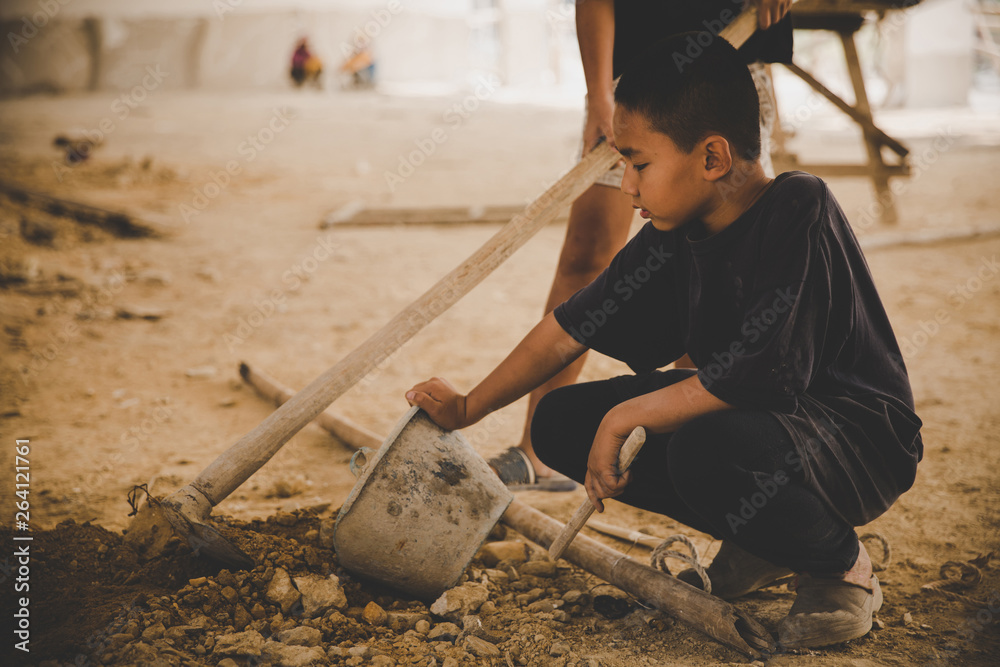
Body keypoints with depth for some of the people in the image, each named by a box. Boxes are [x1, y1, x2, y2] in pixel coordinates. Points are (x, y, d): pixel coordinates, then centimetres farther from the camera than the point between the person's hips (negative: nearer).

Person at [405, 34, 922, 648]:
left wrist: (626, 416, -21)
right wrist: (469, 407, 14)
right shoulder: (673, 237, -2)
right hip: (740, 415, 8)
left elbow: (764, 378, -32)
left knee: (707, 447, -39)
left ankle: (840, 567, -7)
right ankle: (764, 538, 8)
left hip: (862, 441, -8)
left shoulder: (799, 211, -24)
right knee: (562, 422, 0)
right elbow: (570, 329, 8)